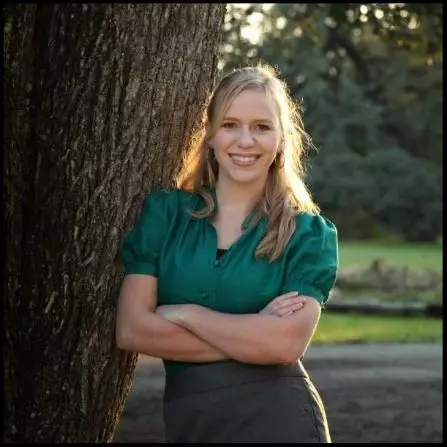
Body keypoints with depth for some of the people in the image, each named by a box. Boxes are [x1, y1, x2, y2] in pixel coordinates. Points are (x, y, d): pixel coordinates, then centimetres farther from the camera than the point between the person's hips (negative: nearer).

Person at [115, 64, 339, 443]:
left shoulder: (308, 233, -1)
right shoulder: (163, 212, 2)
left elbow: (287, 342, -15)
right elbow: (132, 329, -8)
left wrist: (183, 313, -10)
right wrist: (251, 335, -12)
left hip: (279, 418, -1)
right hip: (187, 421, 1)